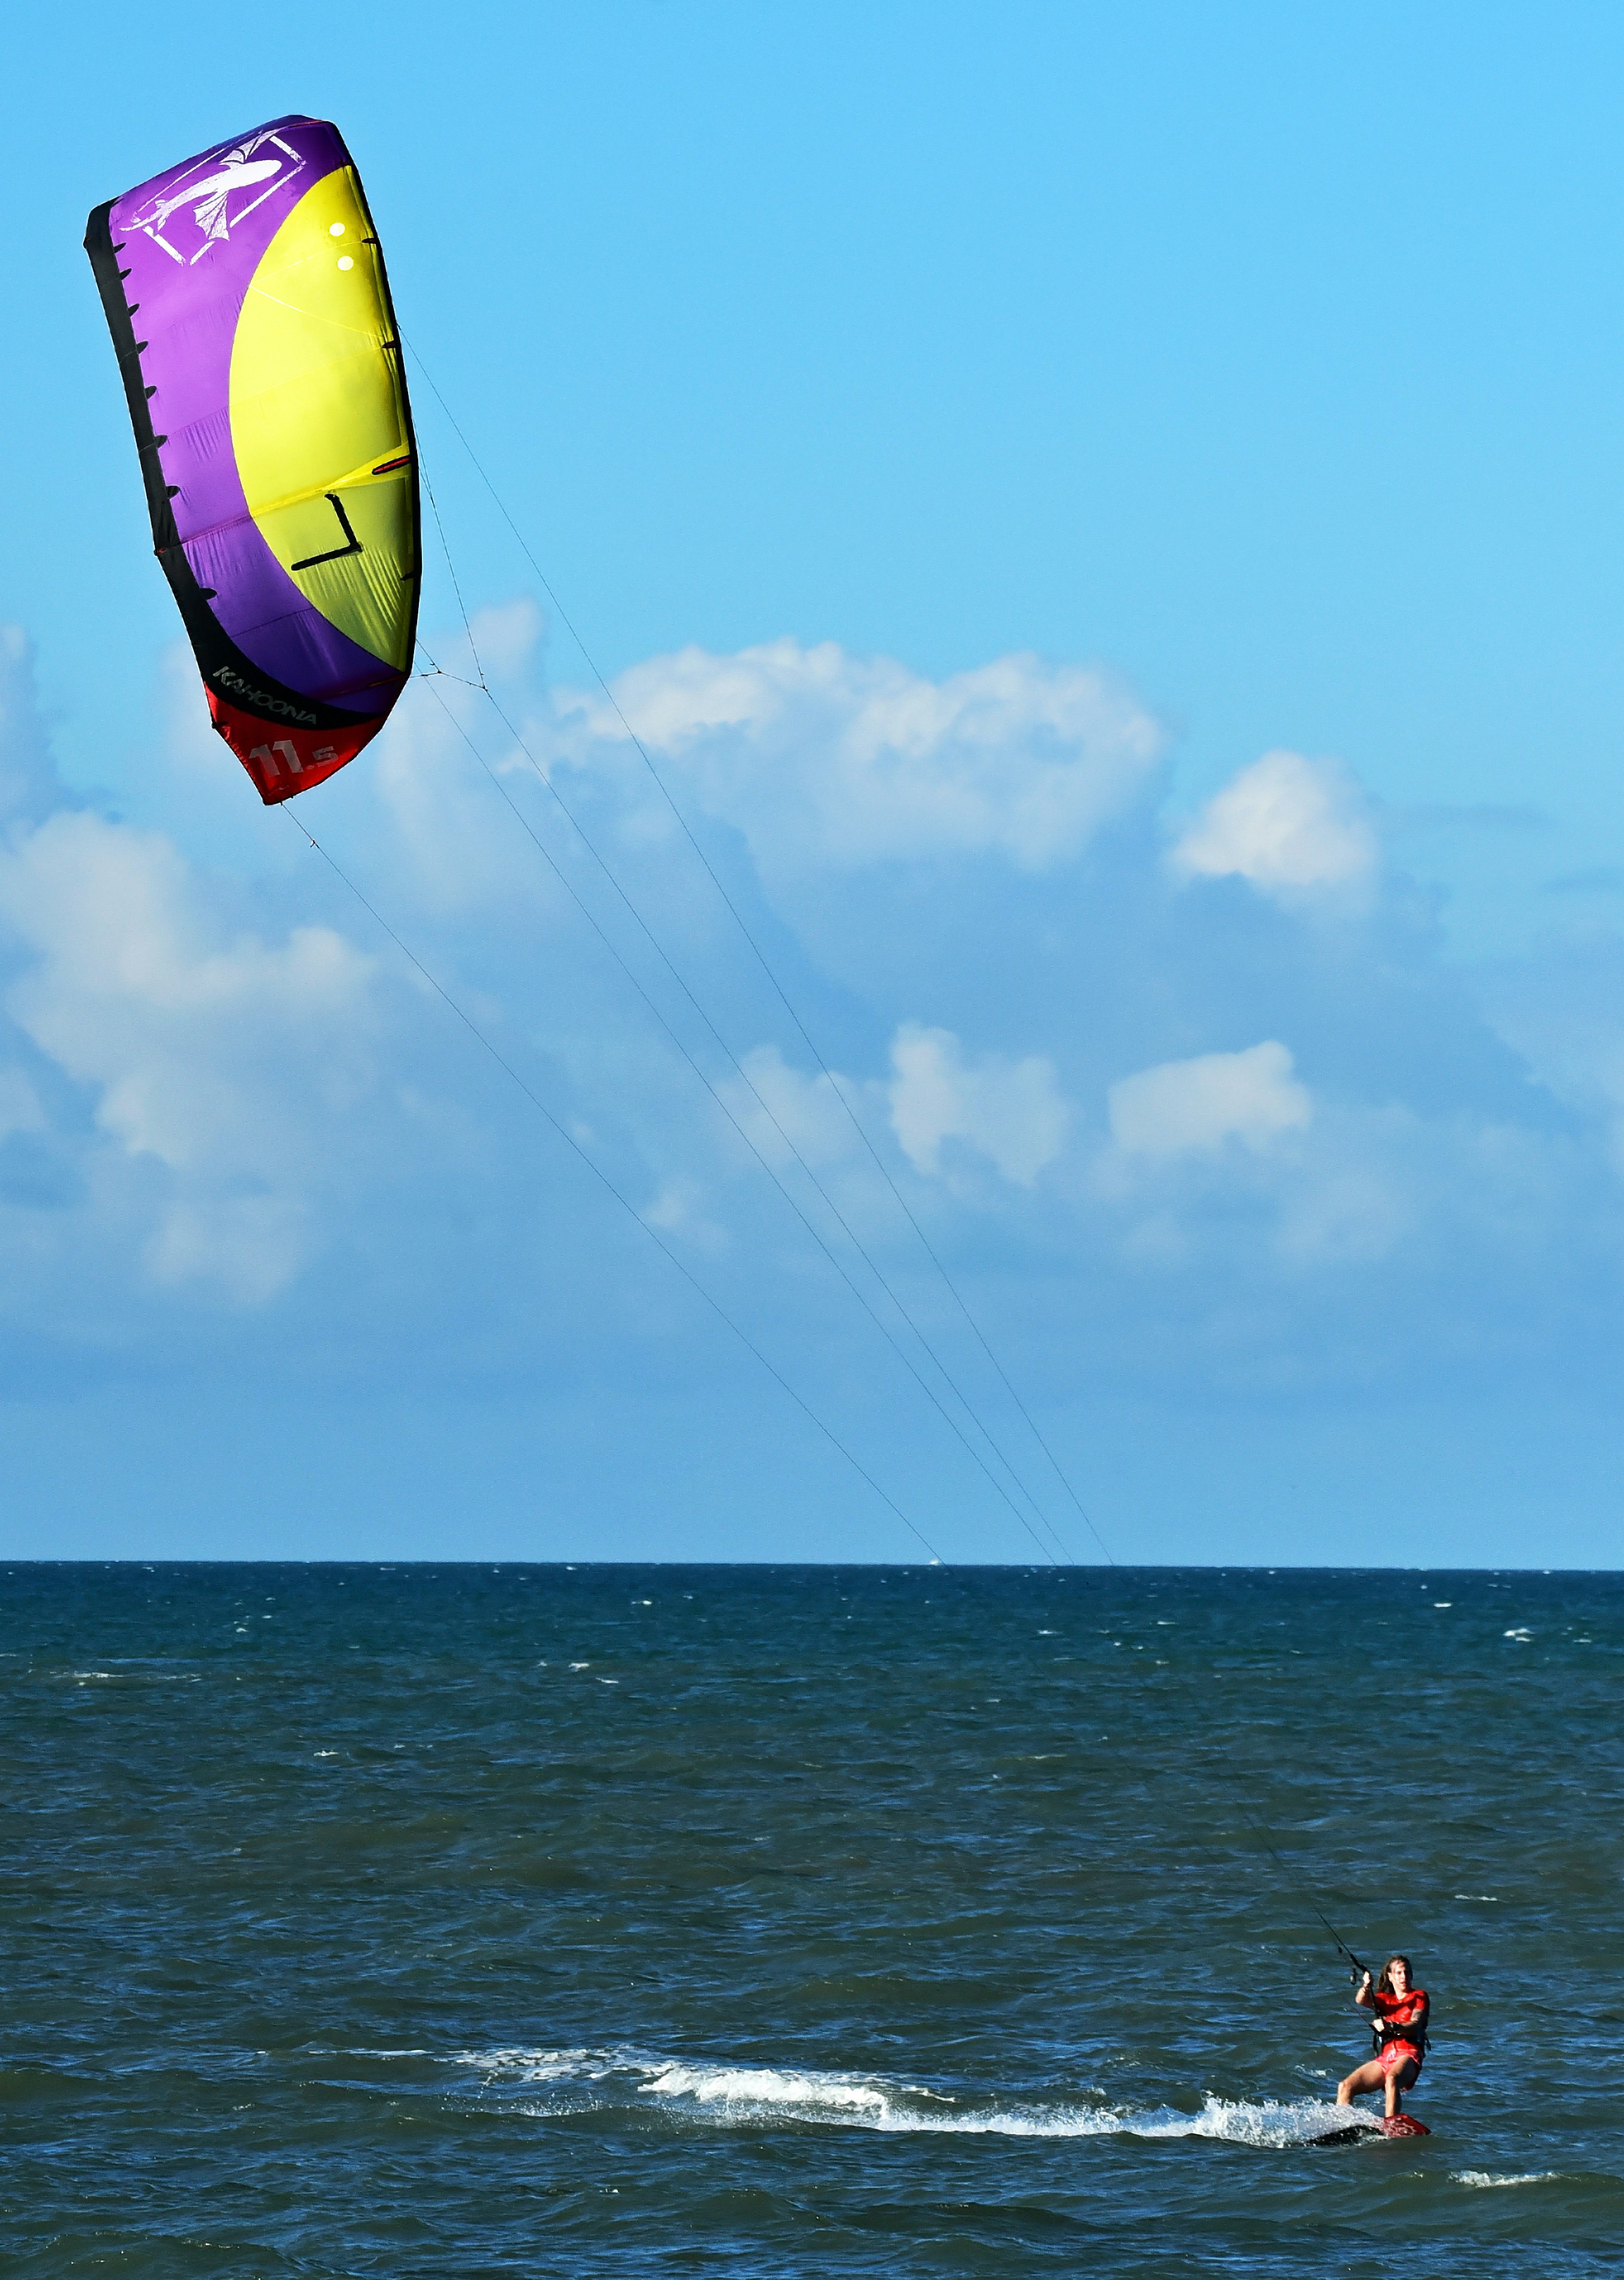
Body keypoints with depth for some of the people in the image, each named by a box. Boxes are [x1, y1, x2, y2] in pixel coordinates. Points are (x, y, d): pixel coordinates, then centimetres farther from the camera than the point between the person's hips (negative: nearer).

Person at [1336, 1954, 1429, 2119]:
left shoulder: (1419, 1997, 12)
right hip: (1385, 2058, 6)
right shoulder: (1384, 1999, 24)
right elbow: (1361, 2001, 3)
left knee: (1391, 2079, -39)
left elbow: (1415, 2026, -6)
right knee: (1345, 2087, -12)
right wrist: (1365, 1987, -21)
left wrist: (1391, 2027, -25)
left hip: (1408, 2056, -6)